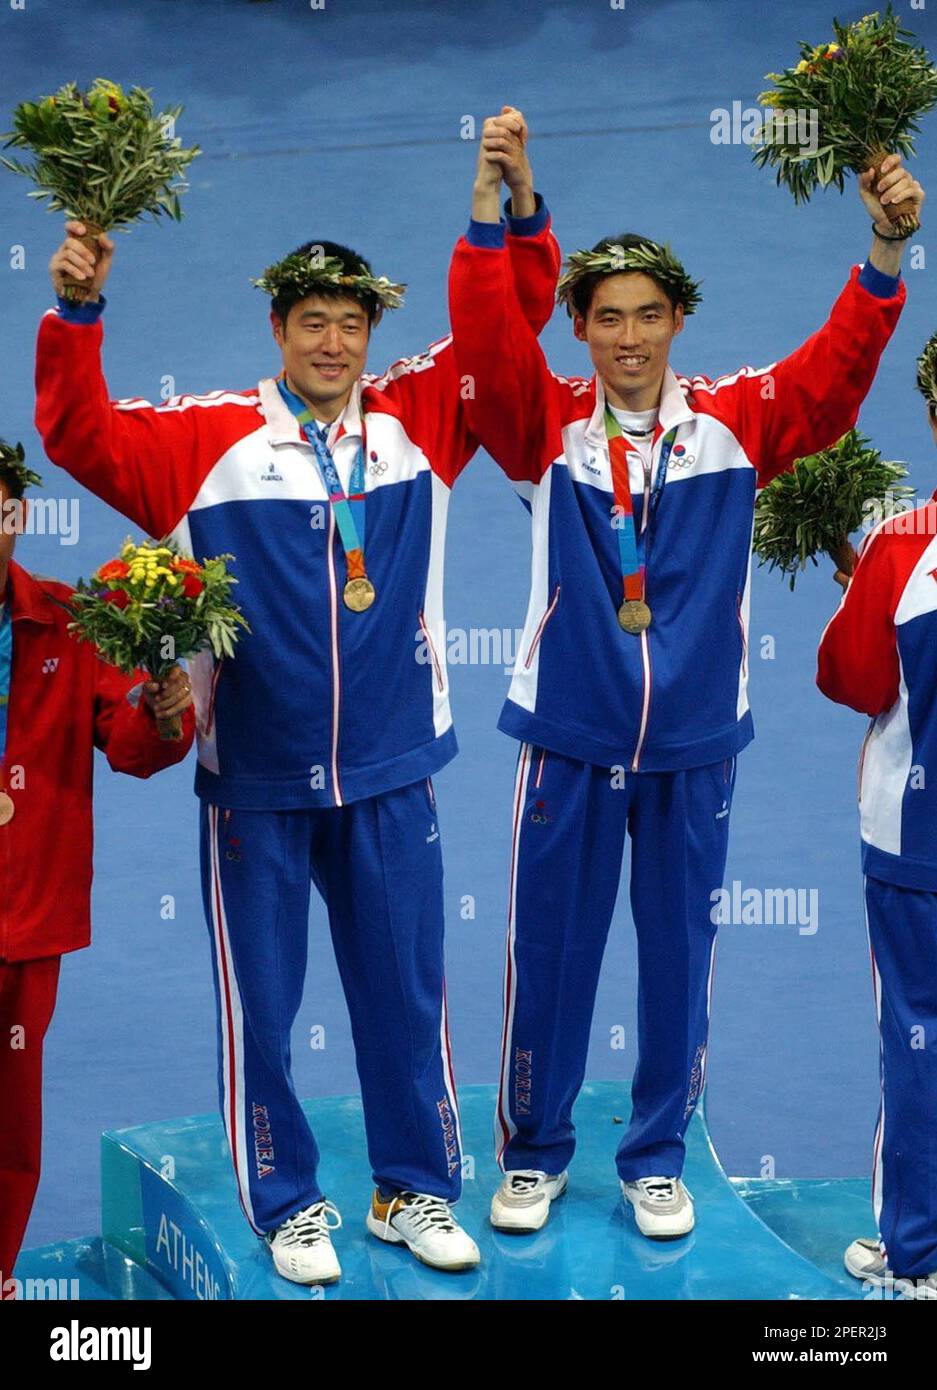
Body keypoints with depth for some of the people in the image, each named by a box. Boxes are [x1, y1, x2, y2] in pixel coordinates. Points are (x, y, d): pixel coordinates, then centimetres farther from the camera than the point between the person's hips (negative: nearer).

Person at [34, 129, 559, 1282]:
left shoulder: (416, 419, 2)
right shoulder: (208, 437, -5)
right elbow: (80, 436, -11)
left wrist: (519, 205, -11)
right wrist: (78, 312, -23)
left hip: (389, 768, 2)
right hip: (256, 774, -2)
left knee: (405, 988, 12)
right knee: (259, 999, 8)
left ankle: (416, 1189, 29)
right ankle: (287, 1203, 25)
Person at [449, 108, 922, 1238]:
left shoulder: (735, 420, 1)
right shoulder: (546, 422, -2)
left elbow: (835, 371, -11)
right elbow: (486, 341, -17)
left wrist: (883, 249, -26)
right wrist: (489, 202, -30)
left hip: (693, 739, 1)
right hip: (569, 733, -1)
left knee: (678, 953, 10)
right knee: (549, 949, 8)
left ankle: (657, 1157, 26)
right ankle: (533, 1154, 24)